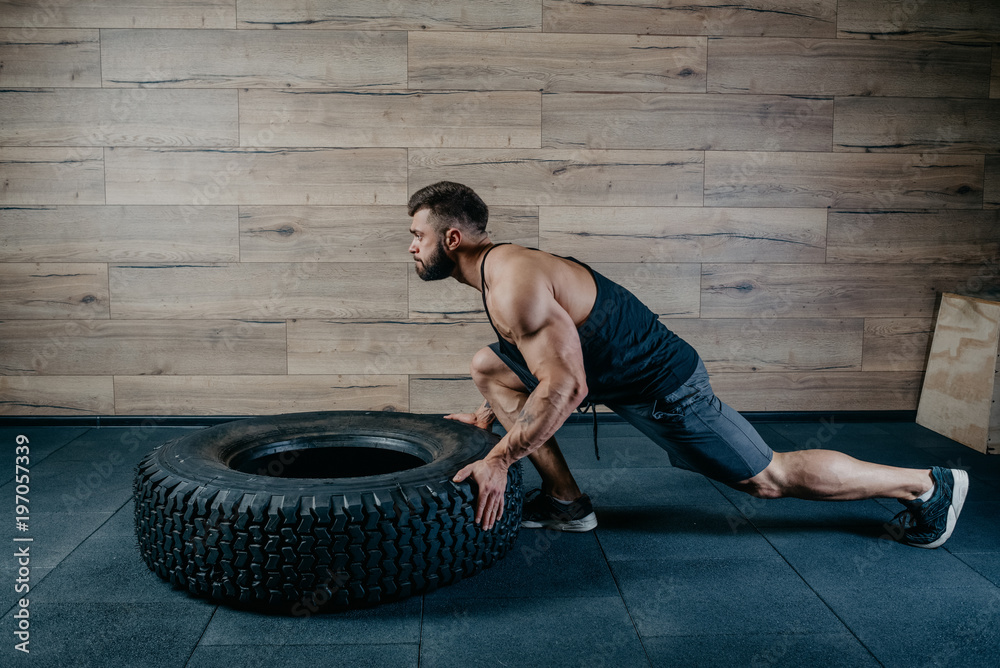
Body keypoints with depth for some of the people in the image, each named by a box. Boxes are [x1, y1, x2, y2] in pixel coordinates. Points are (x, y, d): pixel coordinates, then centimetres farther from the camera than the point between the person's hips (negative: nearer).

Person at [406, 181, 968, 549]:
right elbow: (548, 361, 19)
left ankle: (930, 485, 23)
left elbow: (564, 388, -33)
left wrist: (499, 460, -29)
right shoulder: (499, 268, 6)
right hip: (612, 372, 9)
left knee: (769, 478, 4)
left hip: (663, 386, -9)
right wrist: (490, 418, 15)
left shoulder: (514, 283, -26)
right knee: (489, 367, 5)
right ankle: (566, 500, 11)